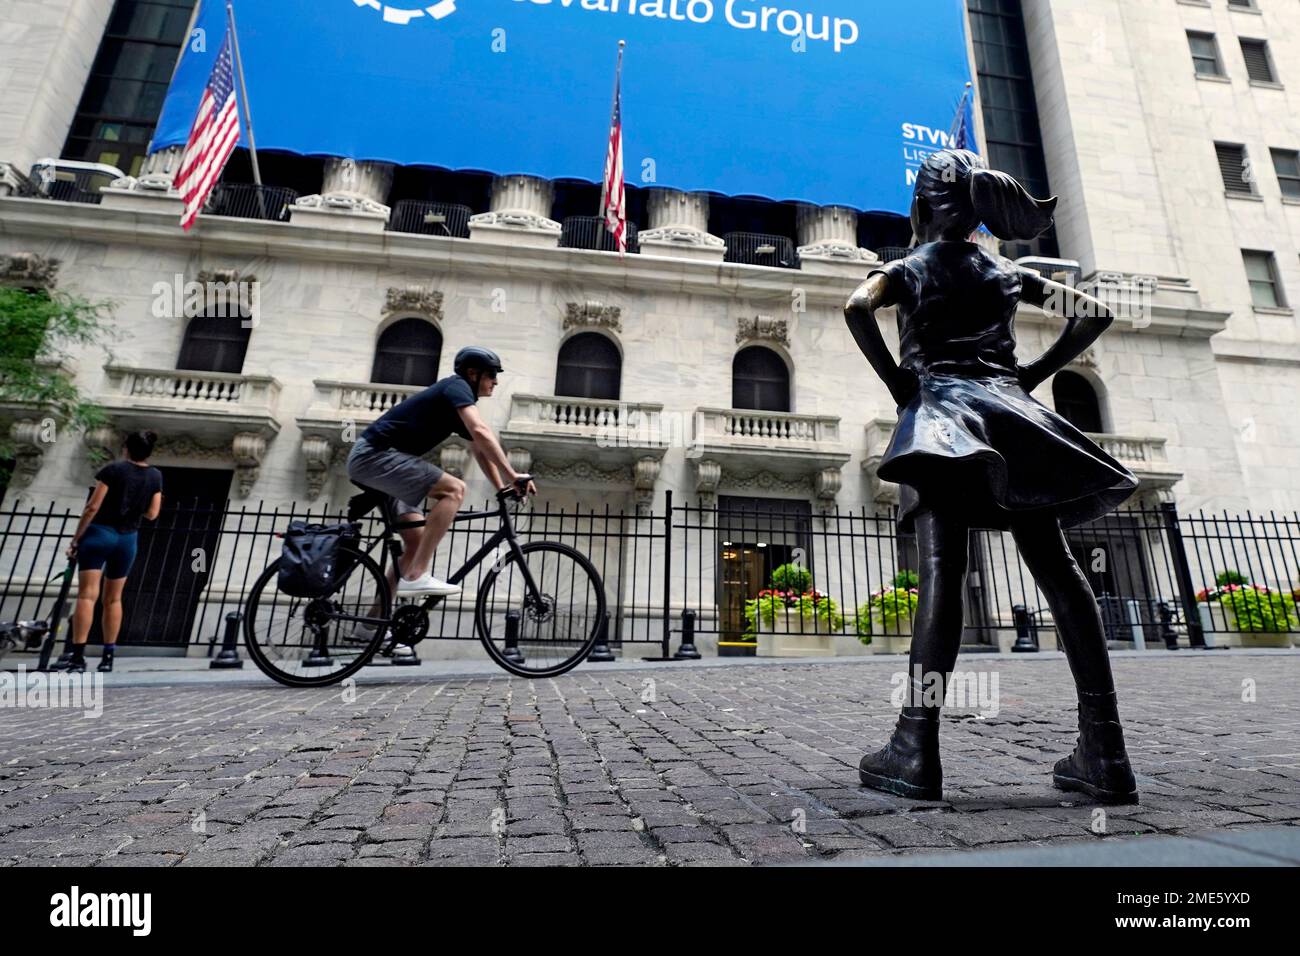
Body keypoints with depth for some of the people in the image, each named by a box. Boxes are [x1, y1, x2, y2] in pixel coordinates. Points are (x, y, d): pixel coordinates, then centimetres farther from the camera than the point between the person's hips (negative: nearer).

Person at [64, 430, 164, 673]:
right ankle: (108, 656, 16)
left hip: (99, 534, -3)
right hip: (127, 539, 4)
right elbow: (151, 514, 4)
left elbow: (92, 507, -9)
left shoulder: (113, 469, -7)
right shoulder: (155, 476, 3)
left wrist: (76, 539, -3)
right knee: (113, 599, 13)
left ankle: (78, 655, -11)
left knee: (87, 595, -5)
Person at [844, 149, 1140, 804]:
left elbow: (858, 307, -10)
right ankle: (1104, 755, -2)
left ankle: (916, 750, -21)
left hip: (939, 408, -4)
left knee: (941, 569, -18)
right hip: (1007, 410, 5)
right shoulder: (1006, 272, 24)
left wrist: (894, 381, -2)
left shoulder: (911, 267, 12)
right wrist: (1033, 374, 17)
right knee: (1058, 568, -2)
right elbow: (1093, 313, 21)